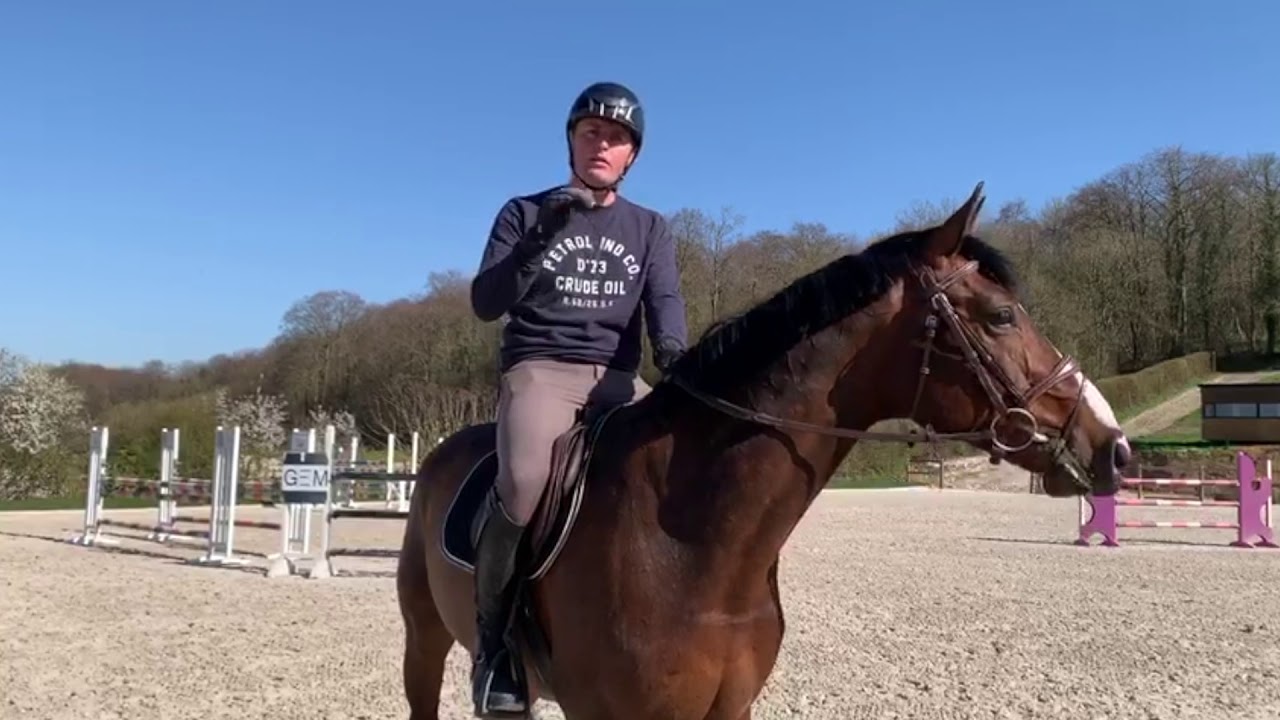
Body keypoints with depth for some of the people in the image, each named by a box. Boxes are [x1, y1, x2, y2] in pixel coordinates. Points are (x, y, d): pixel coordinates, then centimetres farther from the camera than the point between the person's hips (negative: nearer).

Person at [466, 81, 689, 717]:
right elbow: (485, 303, 0)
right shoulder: (524, 212, 9)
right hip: (539, 369, -3)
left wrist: (672, 349, -24)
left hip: (618, 379, 3)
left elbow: (664, 301, -1)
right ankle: (493, 632, -13)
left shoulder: (650, 229, 16)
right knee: (525, 481, -33)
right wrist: (541, 237, -14)